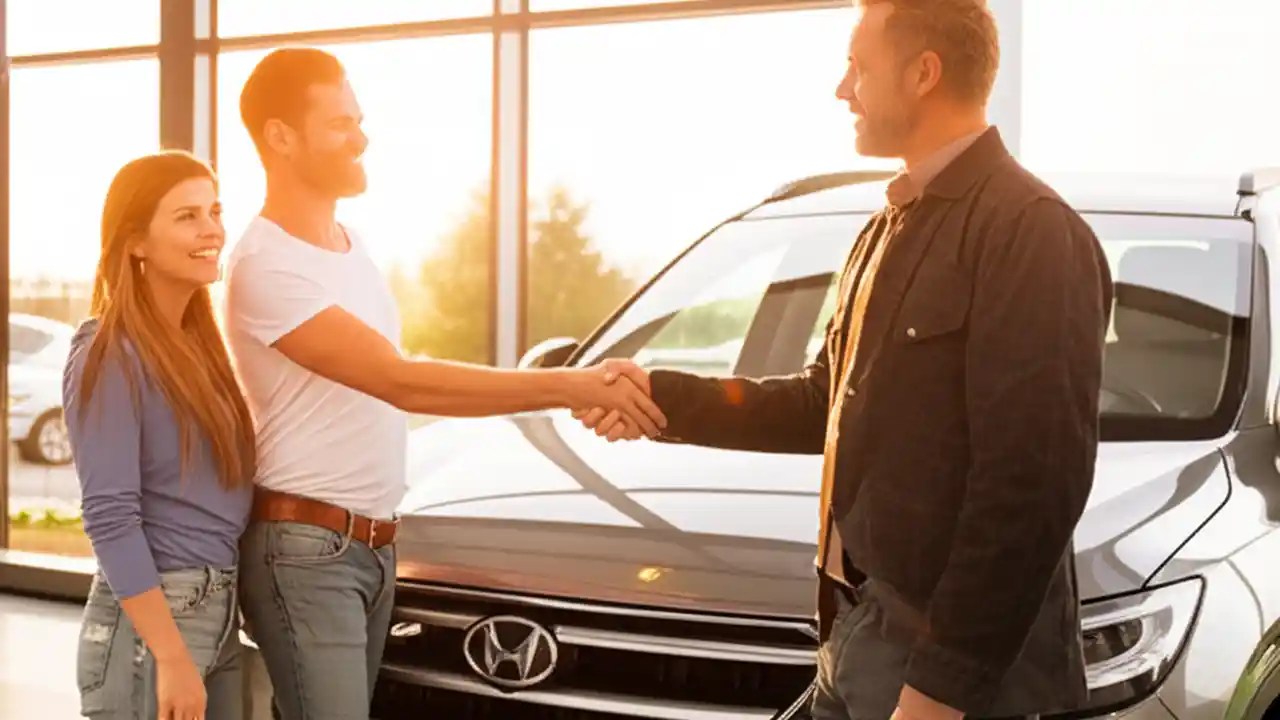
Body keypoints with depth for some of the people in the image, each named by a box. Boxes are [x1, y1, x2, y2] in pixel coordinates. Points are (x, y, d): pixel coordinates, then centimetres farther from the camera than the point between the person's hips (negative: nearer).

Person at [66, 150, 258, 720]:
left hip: (218, 614, 7)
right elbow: (110, 520, -17)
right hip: (145, 625, -7)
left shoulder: (199, 343, 11)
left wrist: (227, 611, 6)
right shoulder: (112, 360, -12)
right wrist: (172, 659, -20)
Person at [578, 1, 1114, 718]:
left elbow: (1033, 485, -20)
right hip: (858, 631, 9)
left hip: (950, 659, -9)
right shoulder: (891, 227, 15)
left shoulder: (1029, 230, -16)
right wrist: (667, 399, 9)